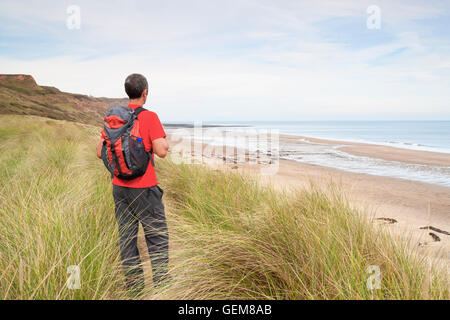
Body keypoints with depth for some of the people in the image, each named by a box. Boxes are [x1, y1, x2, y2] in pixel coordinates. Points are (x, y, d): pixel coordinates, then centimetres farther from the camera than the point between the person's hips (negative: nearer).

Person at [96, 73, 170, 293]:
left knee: (126, 237, 11)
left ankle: (133, 286, 20)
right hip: (144, 188, -6)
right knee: (157, 237, 5)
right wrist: (163, 141, 3)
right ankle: (161, 285, 8)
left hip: (120, 187, 6)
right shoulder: (149, 117, -12)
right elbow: (161, 151, -18)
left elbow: (100, 152, 7)